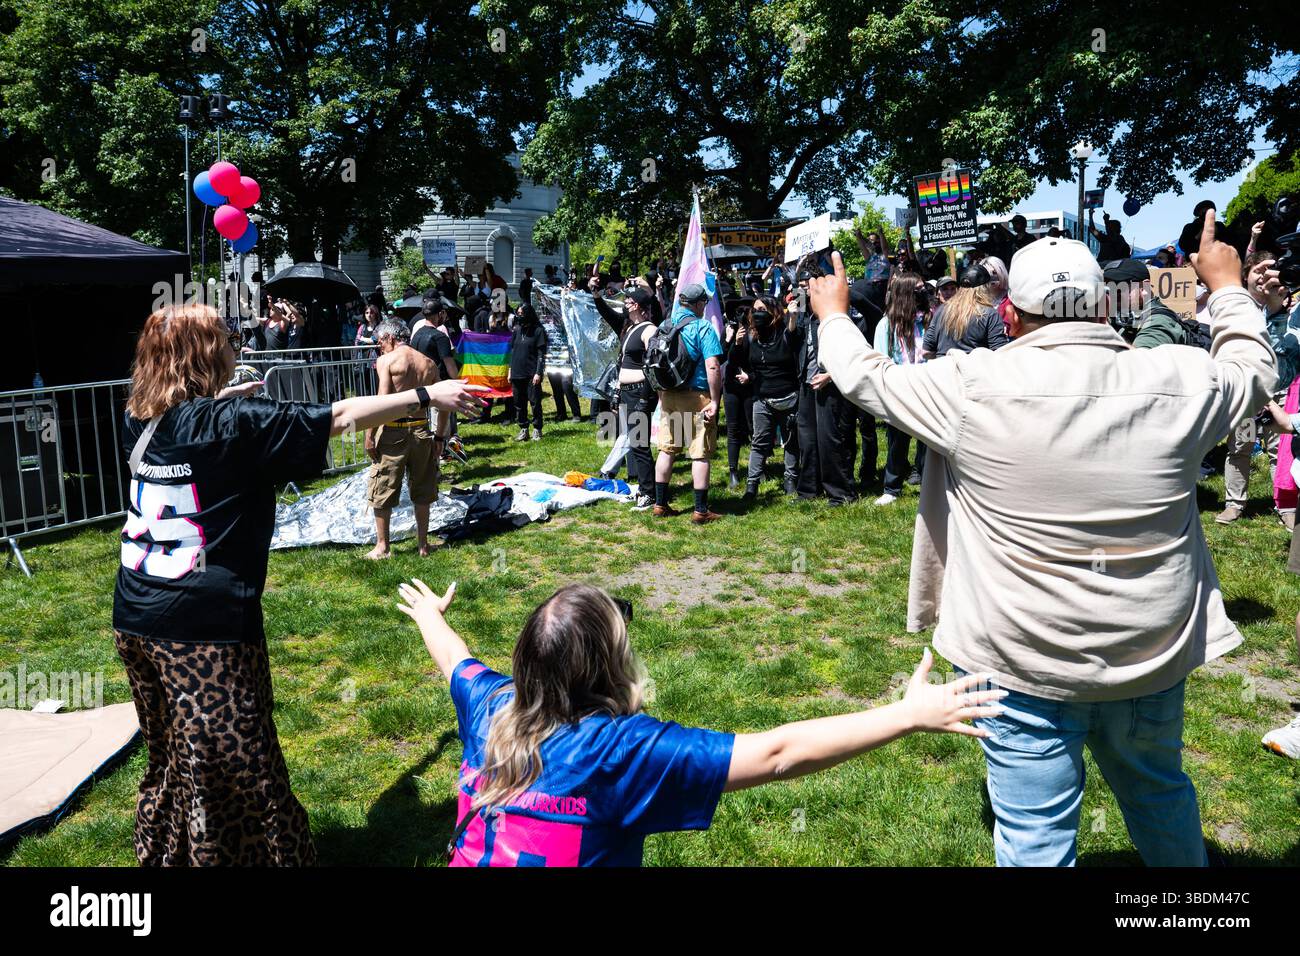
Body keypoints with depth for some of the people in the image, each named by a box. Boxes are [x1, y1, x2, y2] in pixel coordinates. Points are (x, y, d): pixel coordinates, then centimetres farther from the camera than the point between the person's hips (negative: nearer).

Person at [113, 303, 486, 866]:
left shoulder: (138, 421, 4)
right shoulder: (234, 422, -15)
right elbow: (342, 416, -15)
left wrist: (224, 397, 38)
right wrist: (427, 394, -9)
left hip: (135, 620, 8)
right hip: (206, 627, -8)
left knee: (170, 758, 25)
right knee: (236, 773, 3)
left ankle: (163, 853, 42)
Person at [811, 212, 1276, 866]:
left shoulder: (971, 388, -16)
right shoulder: (1179, 382, -6)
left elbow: (866, 377, -1)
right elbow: (1253, 367, 16)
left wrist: (833, 314, 18)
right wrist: (1227, 286, 33)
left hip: (1026, 666, -4)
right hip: (1152, 658, 4)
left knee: (1036, 836, 9)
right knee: (1160, 793, 29)